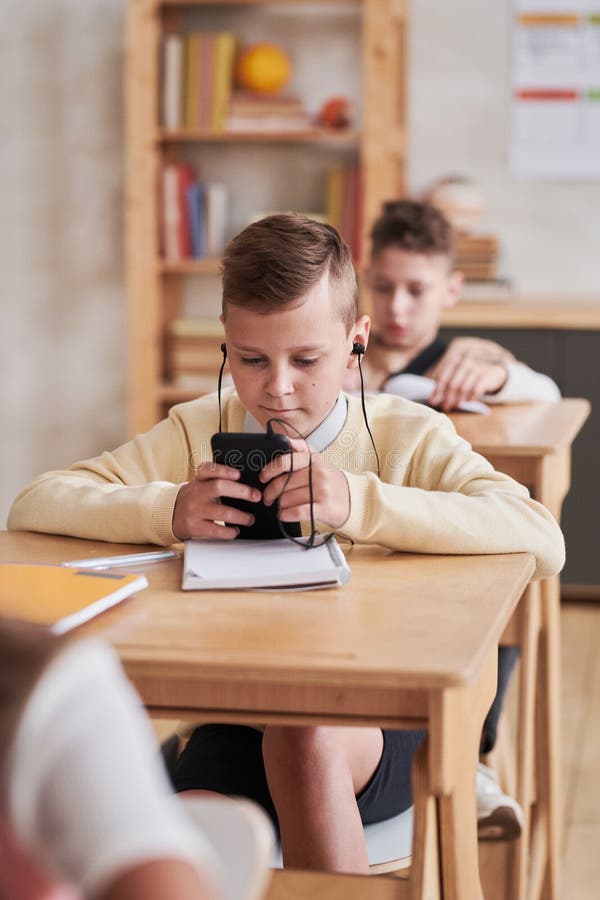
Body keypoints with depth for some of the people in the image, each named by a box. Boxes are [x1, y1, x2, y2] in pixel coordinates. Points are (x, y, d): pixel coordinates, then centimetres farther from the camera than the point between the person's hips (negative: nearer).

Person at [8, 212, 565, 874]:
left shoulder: (407, 435, 0)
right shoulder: (197, 431, 8)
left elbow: (543, 542, -17)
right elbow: (35, 505, 1)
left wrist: (359, 502, -25)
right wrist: (170, 511, -18)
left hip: (380, 721, -1)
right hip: (235, 718, 1)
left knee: (304, 736, -34)